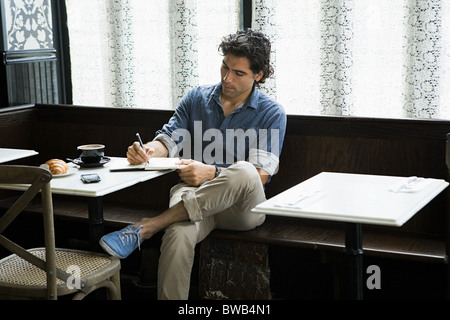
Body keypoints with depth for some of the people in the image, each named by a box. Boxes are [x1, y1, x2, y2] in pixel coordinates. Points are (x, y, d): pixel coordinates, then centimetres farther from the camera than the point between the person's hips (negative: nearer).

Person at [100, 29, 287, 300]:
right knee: (179, 234, -36)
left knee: (242, 172, -39)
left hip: (243, 207, -1)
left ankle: (146, 227, -33)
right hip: (193, 196, 2)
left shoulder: (272, 113, 1)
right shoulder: (197, 98, 14)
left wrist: (210, 172, -26)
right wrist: (147, 151, -17)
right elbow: (168, 141, 9)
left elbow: (260, 175, -9)